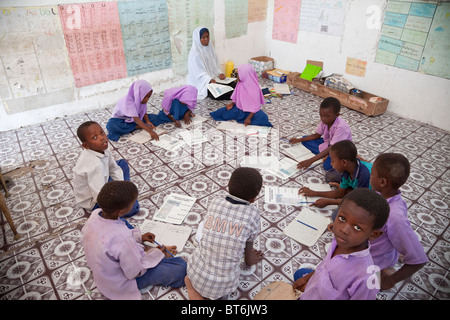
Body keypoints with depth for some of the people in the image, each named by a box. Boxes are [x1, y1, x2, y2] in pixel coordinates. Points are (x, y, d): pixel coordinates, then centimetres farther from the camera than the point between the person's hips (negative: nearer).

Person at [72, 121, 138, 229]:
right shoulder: (94, 164, -38)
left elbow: (114, 169, 4)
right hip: (93, 201, -9)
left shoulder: (103, 149, -12)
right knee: (133, 206, -22)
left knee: (122, 163, 16)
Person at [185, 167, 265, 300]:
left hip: (195, 272, 1)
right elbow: (249, 245, 5)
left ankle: (192, 287, 5)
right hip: (223, 285, -1)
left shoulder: (215, 202, -6)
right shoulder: (252, 214, -13)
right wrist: (250, 260, 27)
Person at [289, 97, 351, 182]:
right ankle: (326, 155, -14)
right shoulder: (325, 121, -11)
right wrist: (298, 140, -5)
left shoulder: (341, 127, -33)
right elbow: (317, 135, 5)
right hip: (328, 144, 8)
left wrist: (310, 161, -38)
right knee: (305, 140, -4)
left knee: (328, 165, -37)